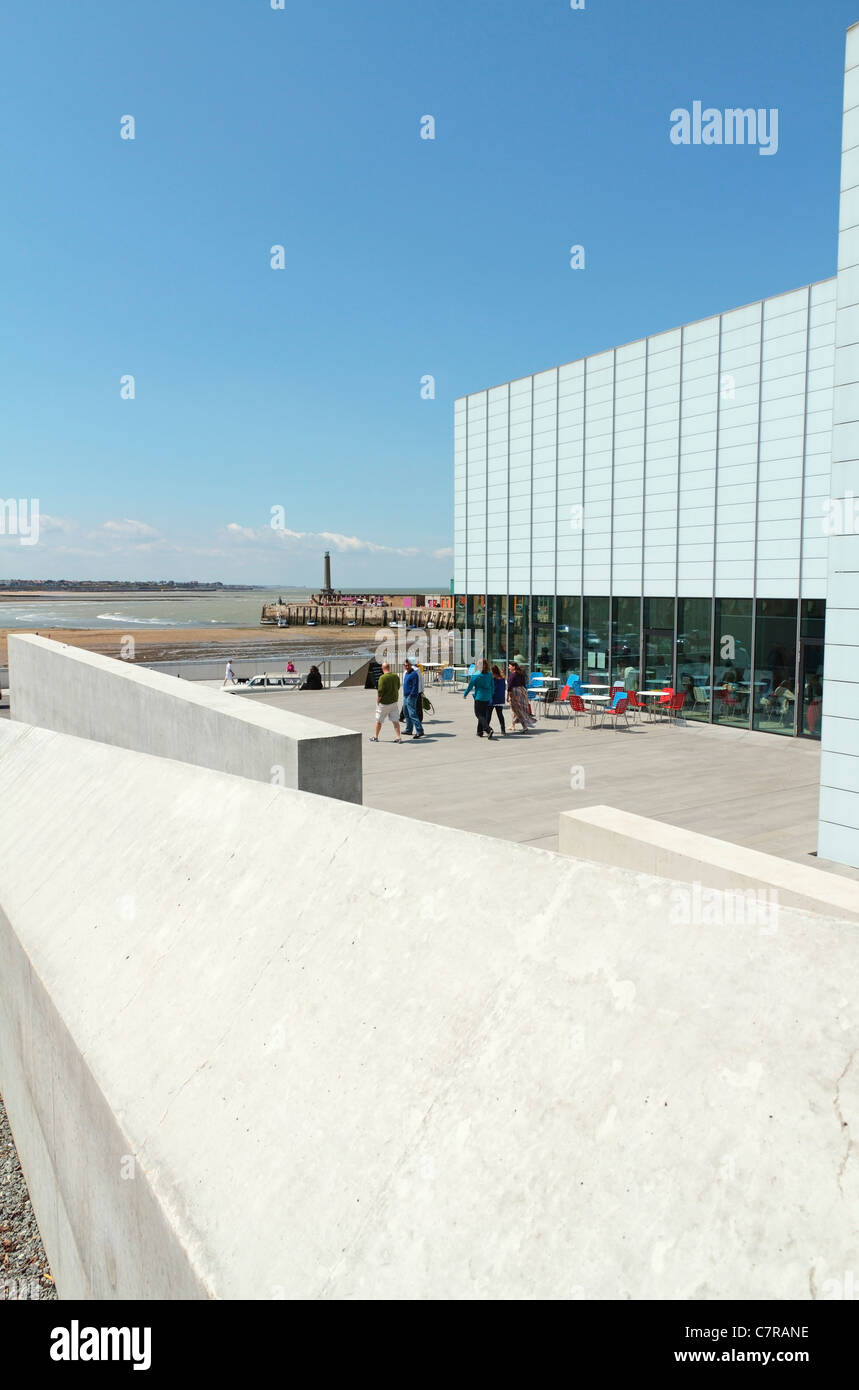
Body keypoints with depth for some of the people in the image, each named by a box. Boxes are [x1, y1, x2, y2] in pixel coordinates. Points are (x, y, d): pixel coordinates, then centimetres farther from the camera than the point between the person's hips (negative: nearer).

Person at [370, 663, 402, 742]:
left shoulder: (383, 678, -19)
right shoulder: (396, 676, 1)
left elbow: (380, 691, -19)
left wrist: (377, 701, -7)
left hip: (384, 702, -5)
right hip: (394, 701, 5)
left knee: (379, 720, 10)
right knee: (395, 720, 7)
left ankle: (375, 737, 21)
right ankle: (398, 737, 2)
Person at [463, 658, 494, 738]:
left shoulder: (475, 675, -11)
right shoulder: (489, 674, 1)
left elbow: (470, 686, -5)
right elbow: (492, 686, 6)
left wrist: (465, 695, 9)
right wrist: (491, 697, 18)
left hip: (479, 697, -5)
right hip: (487, 698, 5)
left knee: (479, 715, 0)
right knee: (483, 714, 16)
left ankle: (488, 730, -19)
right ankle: (480, 732, 22)